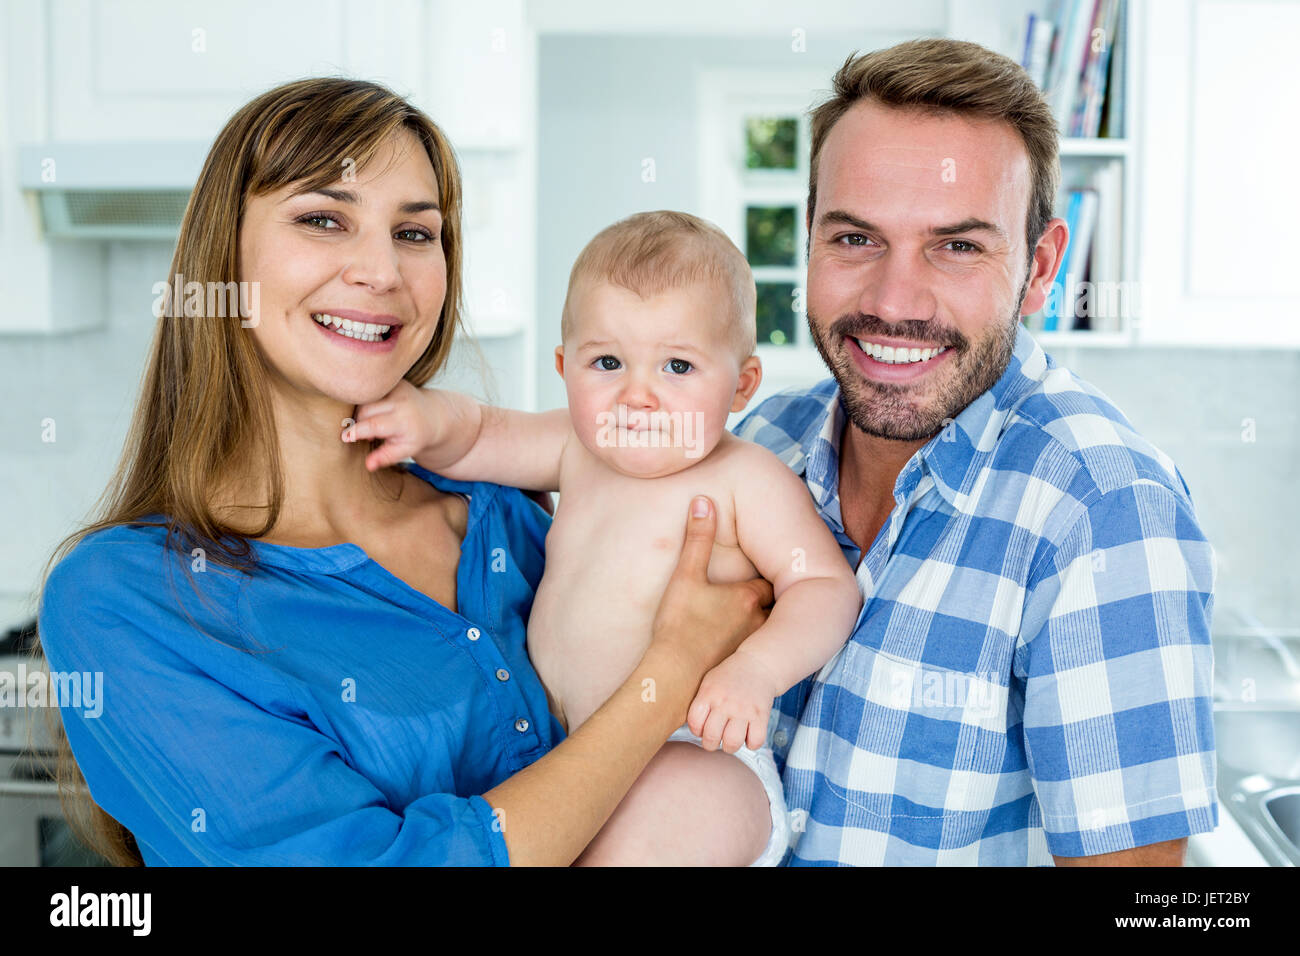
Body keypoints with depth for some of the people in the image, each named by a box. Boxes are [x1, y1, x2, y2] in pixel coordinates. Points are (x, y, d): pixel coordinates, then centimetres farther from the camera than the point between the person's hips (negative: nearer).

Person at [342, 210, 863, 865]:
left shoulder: (747, 479, -11)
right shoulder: (578, 449, 7)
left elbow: (827, 587, -14)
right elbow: (477, 438, 13)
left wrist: (754, 670, -31)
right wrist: (431, 416, -11)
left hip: (697, 766, -7)